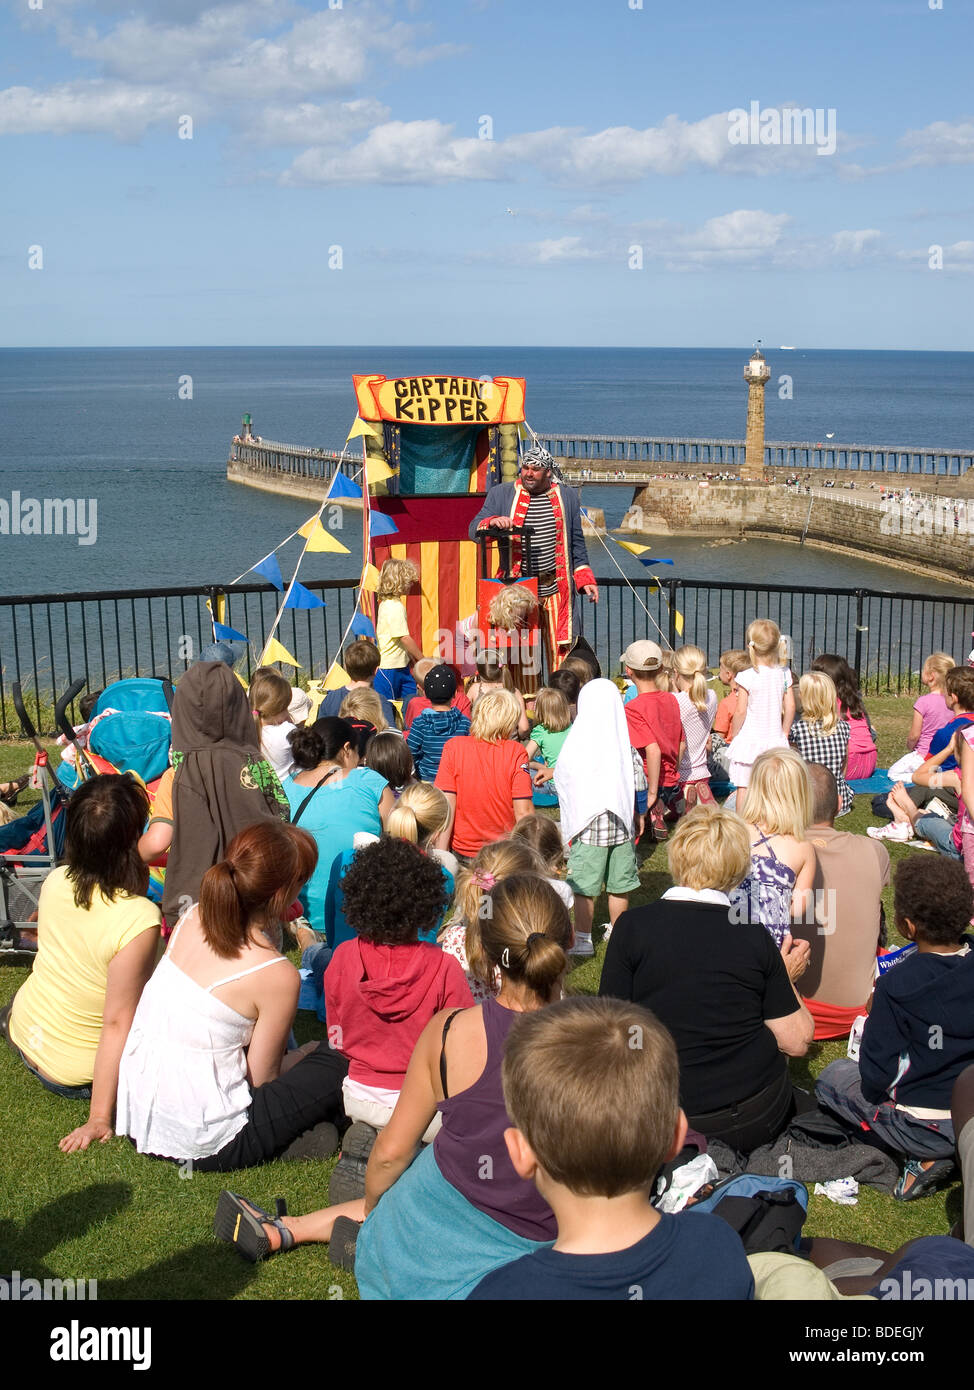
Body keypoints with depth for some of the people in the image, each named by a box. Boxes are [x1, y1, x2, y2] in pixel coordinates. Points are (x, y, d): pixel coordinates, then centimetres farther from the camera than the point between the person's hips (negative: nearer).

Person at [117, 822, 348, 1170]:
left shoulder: (192, 917, -2)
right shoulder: (277, 975, -20)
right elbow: (261, 1078, -7)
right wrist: (305, 1055, 13)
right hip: (203, 1147, -7)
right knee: (337, 1062, 6)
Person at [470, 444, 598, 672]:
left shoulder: (567, 496, 11)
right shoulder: (500, 494, 6)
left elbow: (576, 542, 16)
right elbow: (474, 530, 2)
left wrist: (585, 580, 9)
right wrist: (492, 523, -20)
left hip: (556, 589, 1)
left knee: (560, 649, 2)